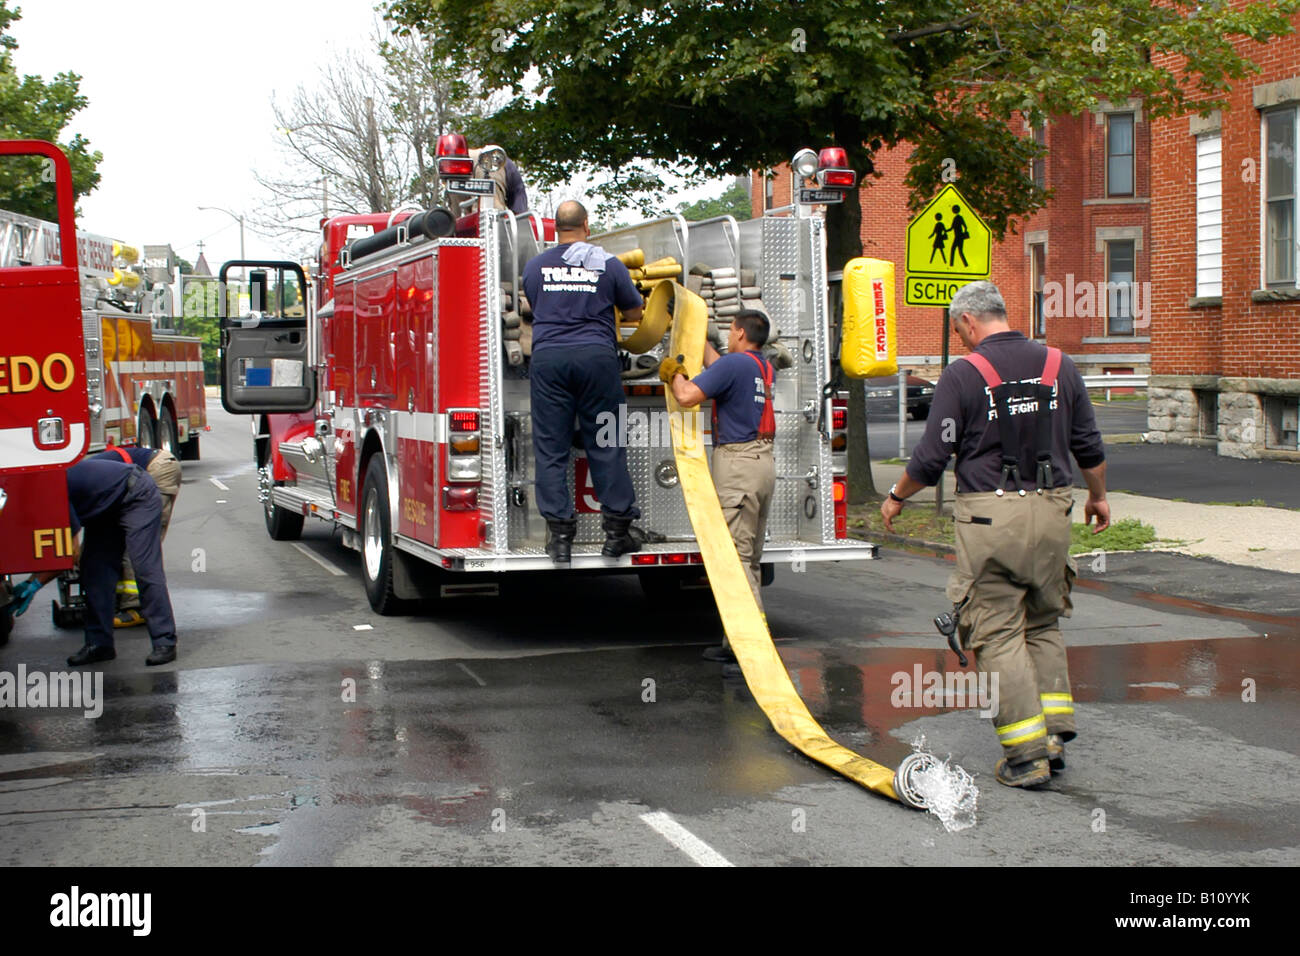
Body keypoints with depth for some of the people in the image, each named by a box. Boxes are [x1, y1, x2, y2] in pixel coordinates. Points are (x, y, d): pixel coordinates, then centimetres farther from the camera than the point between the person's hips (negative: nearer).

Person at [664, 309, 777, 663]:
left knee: (735, 554, -9)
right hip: (764, 461, 9)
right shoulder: (765, 368, 16)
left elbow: (687, 396, -17)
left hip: (737, 462, -9)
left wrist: (673, 372, 3)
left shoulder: (734, 363, -11)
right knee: (751, 557, 12)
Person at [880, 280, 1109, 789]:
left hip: (988, 516, -5)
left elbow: (931, 459, -6)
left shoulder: (962, 374, -6)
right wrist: (1098, 497, 31)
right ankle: (1054, 732, 14)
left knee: (998, 634, 1)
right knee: (1043, 624, 19)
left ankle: (1026, 755, -1)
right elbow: (1089, 447, 14)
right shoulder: (1059, 365, 8)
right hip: (1051, 510, 5)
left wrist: (896, 497, 12)